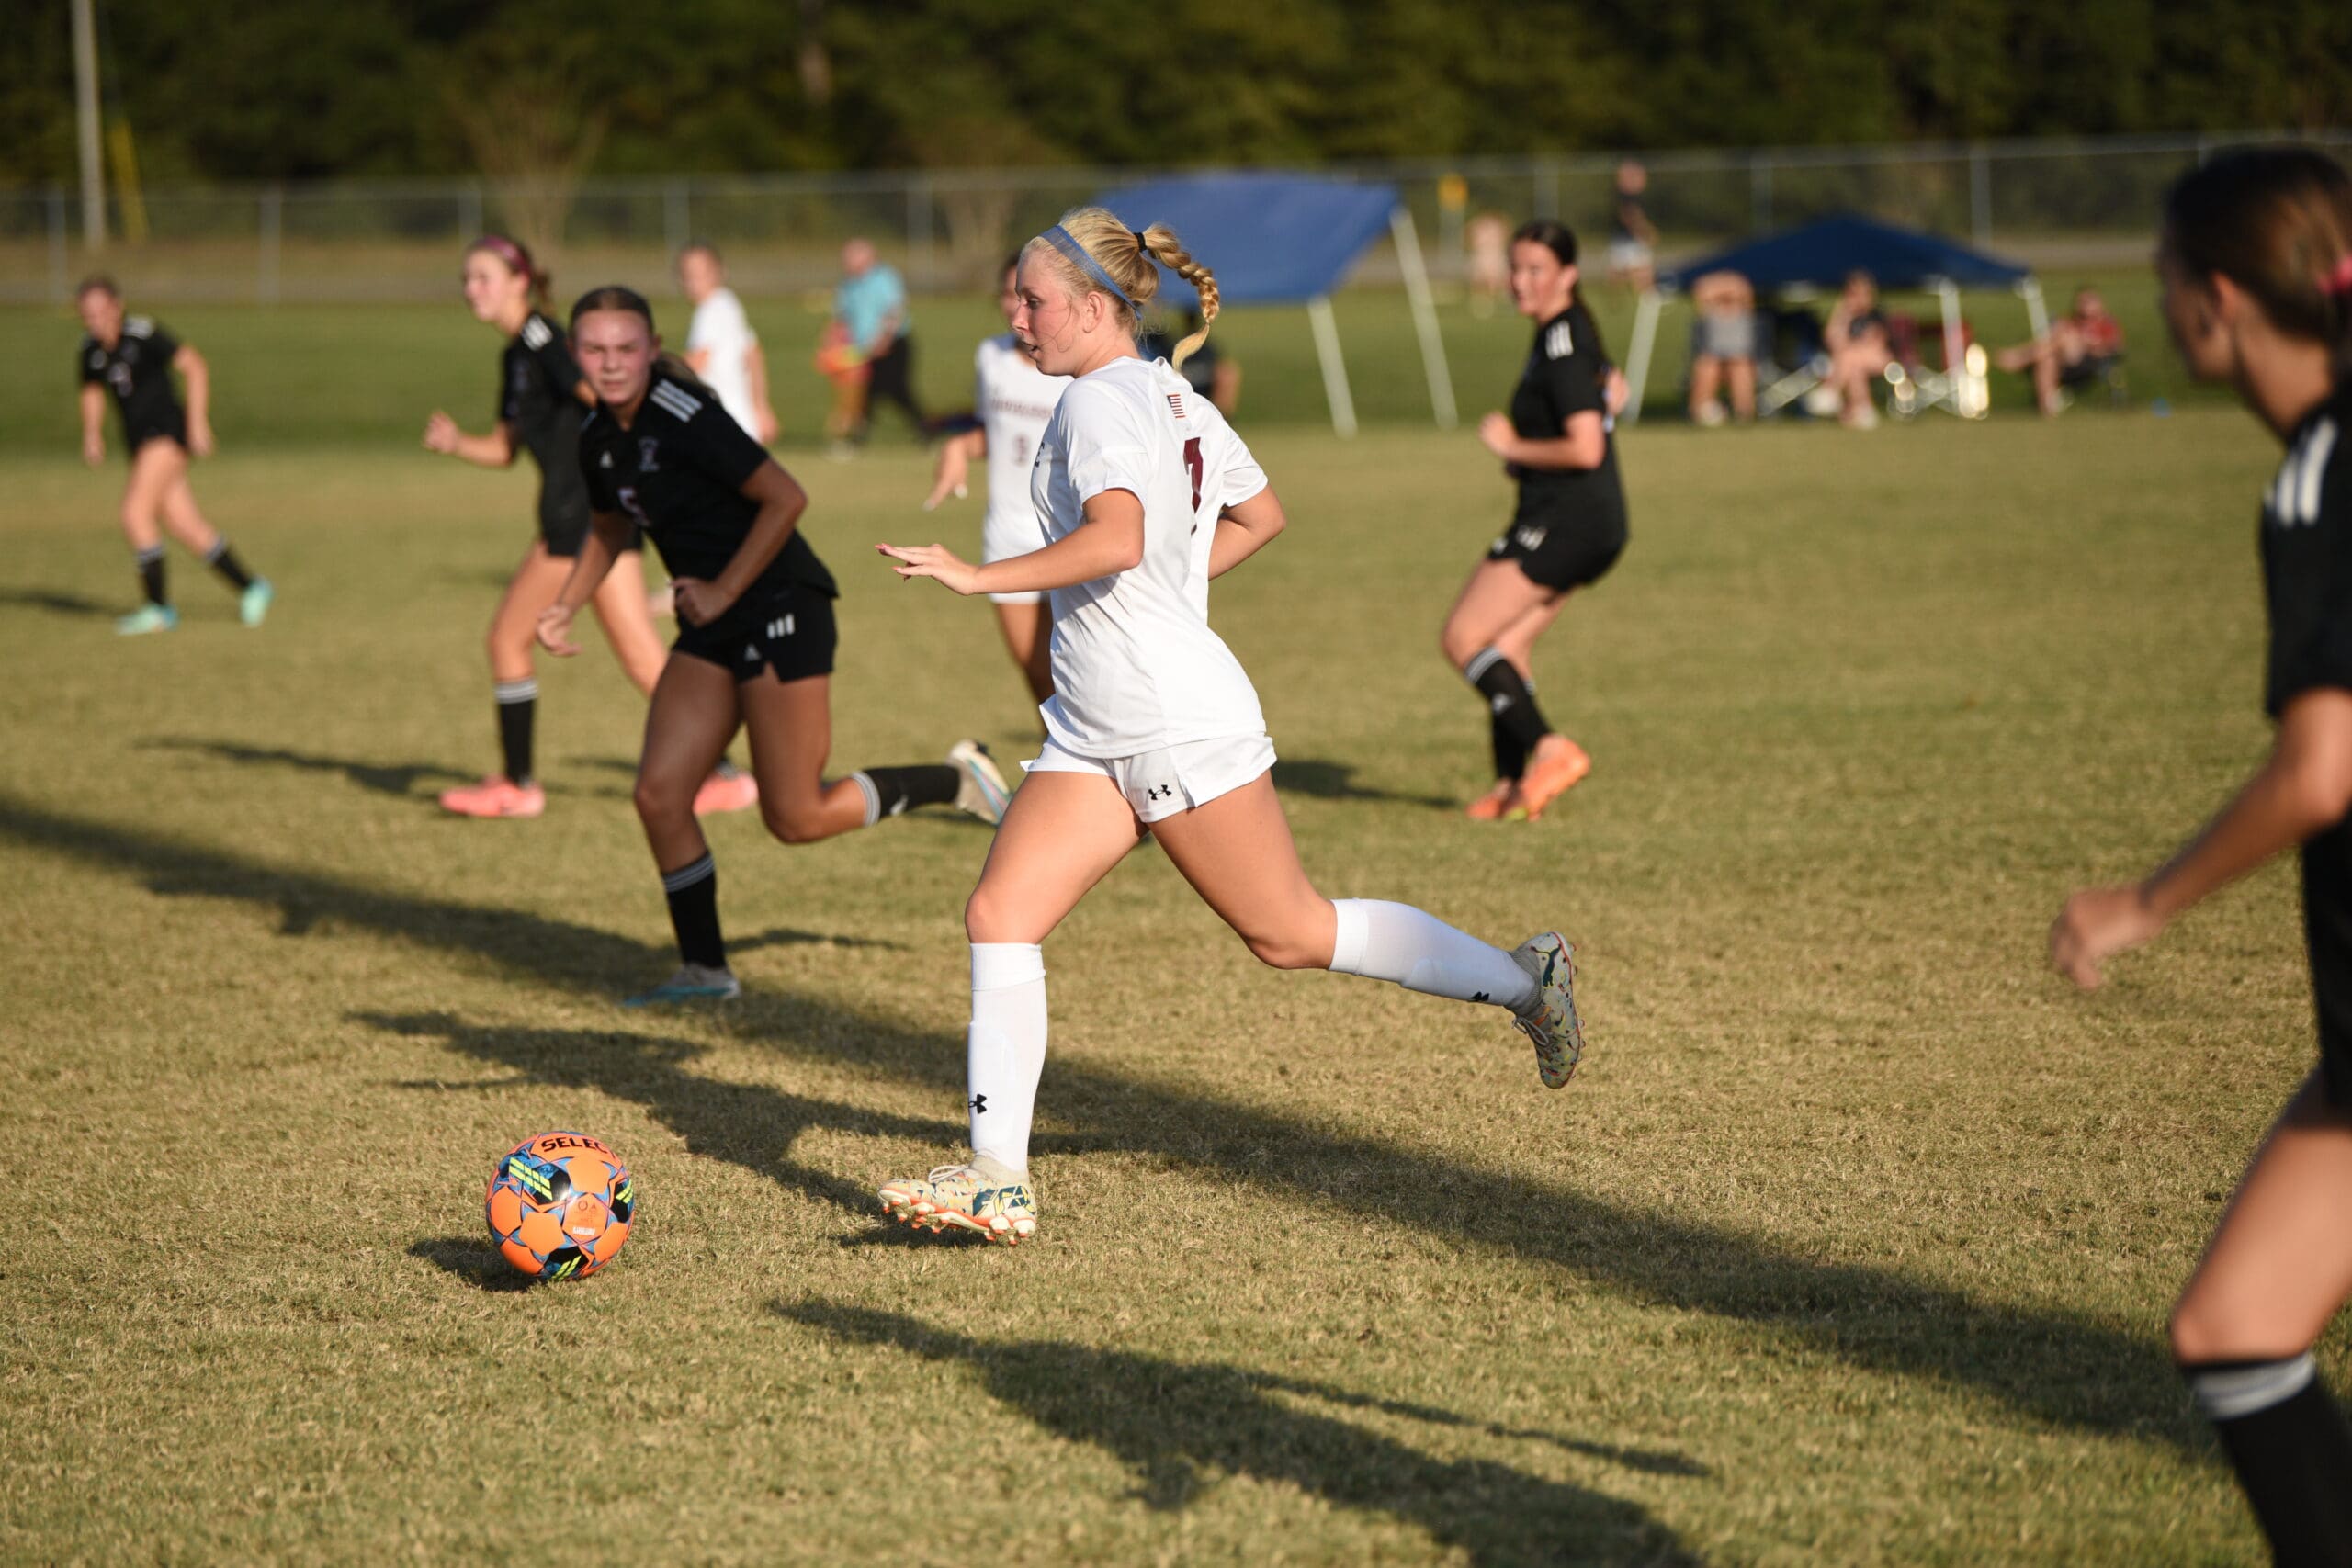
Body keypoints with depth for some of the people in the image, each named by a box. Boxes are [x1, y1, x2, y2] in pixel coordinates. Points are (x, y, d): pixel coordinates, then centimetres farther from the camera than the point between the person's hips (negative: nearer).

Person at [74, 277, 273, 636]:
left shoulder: (143, 335, -15)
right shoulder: (90, 349, 6)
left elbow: (196, 366, -15)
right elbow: (92, 390, 24)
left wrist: (198, 421, -19)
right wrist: (92, 434, 10)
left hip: (166, 431, -7)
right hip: (138, 441, 7)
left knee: (134, 513, -18)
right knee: (186, 526, 4)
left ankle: (158, 608, -12)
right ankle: (250, 587, 16)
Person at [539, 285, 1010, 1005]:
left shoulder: (685, 418, -19)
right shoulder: (598, 438, 6)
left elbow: (785, 499, -19)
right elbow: (609, 528, 26)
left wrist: (724, 591, -16)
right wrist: (565, 606, 13)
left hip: (779, 609, -8)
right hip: (712, 630, 8)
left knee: (797, 819, -7)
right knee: (659, 795, -1)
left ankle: (959, 779, 13)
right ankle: (705, 970, 11)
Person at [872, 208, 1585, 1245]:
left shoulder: (1099, 401, -15)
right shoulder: (1175, 398, 13)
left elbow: (1116, 539, -32)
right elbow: (1261, 516, 24)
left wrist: (979, 576, -28)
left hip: (1180, 722, -10)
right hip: (1094, 737, 10)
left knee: (1289, 935, 2)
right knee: (999, 915, -3)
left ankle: (1523, 979, 19)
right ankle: (997, 1178, -6)